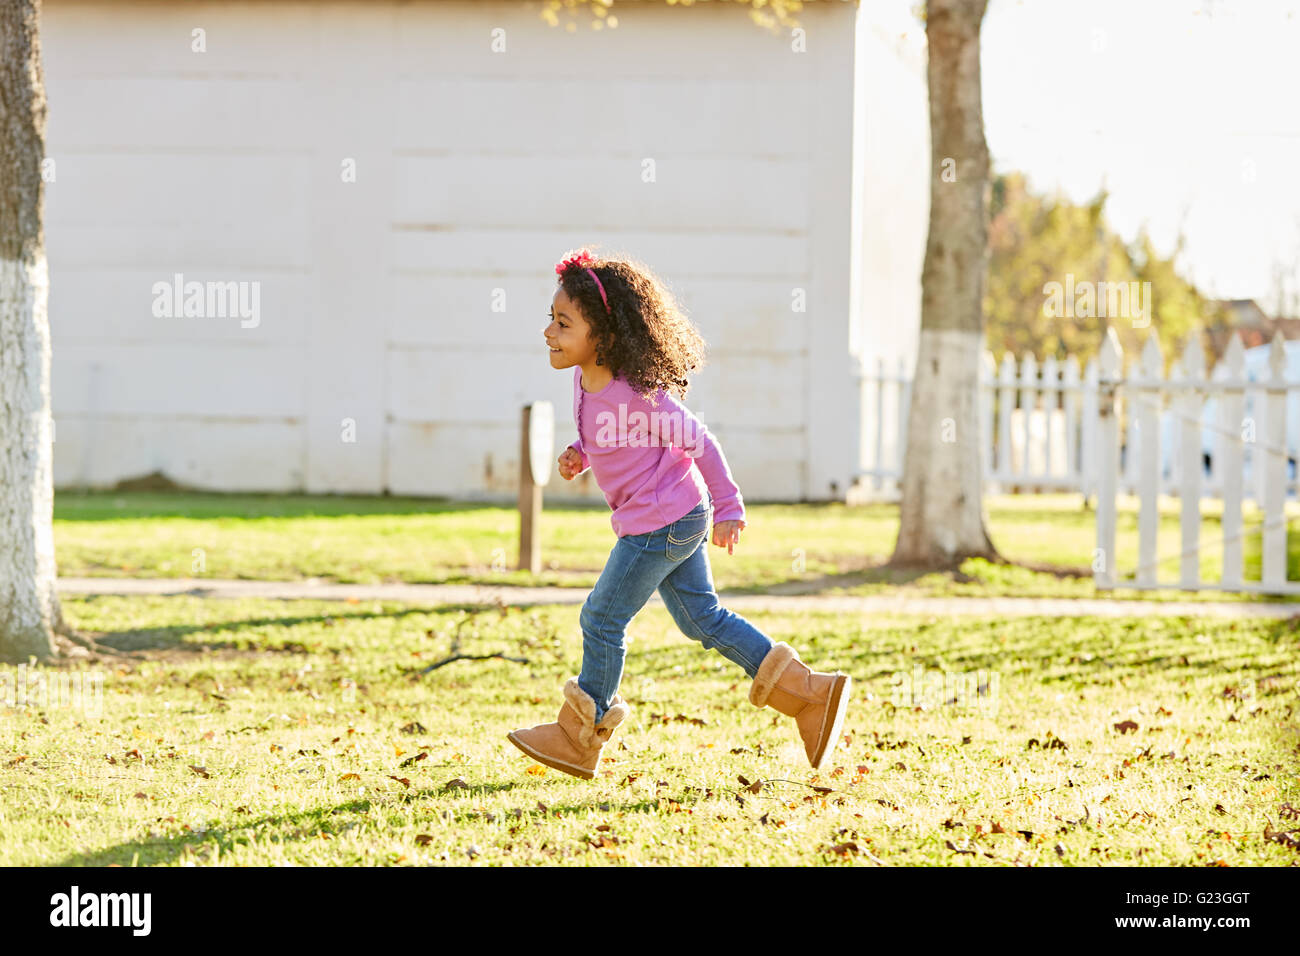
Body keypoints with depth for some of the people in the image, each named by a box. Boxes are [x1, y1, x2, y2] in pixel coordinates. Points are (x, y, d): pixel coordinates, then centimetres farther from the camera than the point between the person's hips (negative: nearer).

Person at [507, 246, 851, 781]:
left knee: (602, 620, -1)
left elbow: (697, 442, -18)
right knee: (701, 619, 15)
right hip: (675, 519, 9)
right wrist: (579, 456, 1)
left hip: (662, 523, -9)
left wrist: (728, 507, -12)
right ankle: (807, 693, 18)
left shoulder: (638, 393, -27)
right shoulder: (586, 377, -1)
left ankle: (579, 738, 14)